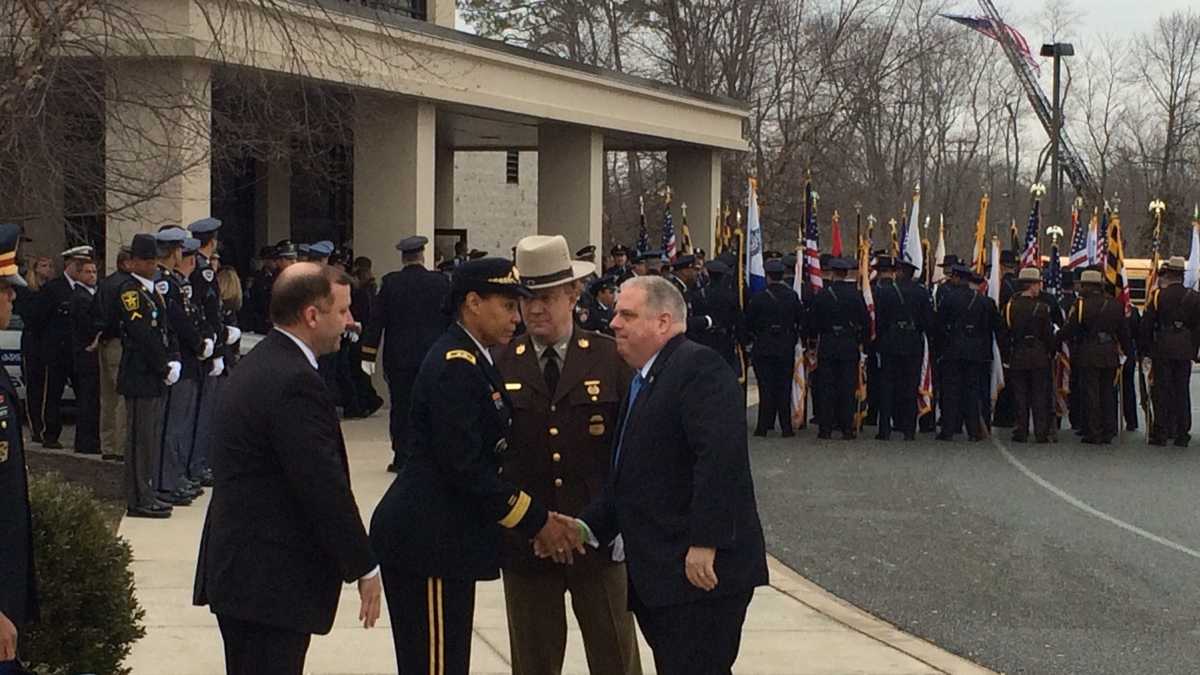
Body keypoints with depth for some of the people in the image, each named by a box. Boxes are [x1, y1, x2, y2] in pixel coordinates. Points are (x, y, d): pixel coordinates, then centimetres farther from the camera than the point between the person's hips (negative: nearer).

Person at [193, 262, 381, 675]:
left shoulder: (257, 365, 13)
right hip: (273, 578, -11)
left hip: (237, 570, 11)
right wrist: (365, 568, -11)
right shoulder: (295, 382, -20)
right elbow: (326, 487, -21)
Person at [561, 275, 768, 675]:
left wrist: (705, 543, -26)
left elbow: (722, 455, -23)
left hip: (701, 569, -10)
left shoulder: (698, 367, -11)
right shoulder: (643, 382, 21)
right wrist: (585, 527, 9)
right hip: (658, 578, 10)